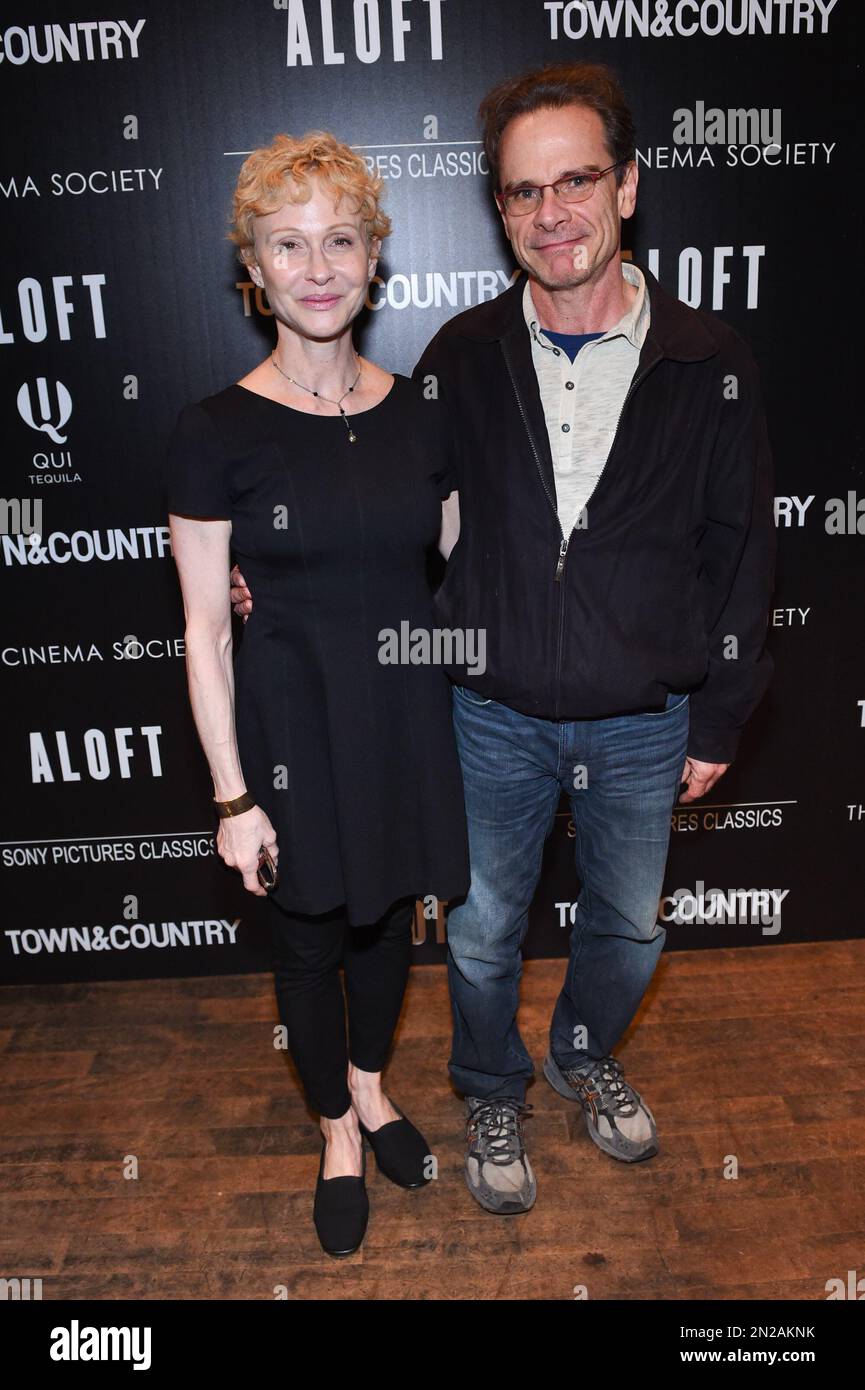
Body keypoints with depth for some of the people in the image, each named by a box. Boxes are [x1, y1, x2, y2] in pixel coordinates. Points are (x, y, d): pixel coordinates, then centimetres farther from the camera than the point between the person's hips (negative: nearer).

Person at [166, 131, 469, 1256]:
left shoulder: (420, 413, 0)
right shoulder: (217, 432, -11)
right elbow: (205, 632, -9)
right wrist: (233, 796, -9)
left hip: (410, 709, 4)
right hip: (292, 721, -3)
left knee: (391, 914, 21)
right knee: (309, 939, 15)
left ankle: (372, 1088, 51)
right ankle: (337, 1132, 44)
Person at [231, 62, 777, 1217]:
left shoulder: (707, 363, -7)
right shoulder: (462, 357, -6)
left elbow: (739, 552, -2)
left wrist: (718, 723, 0)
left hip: (645, 723, 1)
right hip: (496, 718, 0)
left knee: (629, 923, 20)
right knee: (483, 930, 14)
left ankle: (587, 1055, 53)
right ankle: (493, 1094, 44)